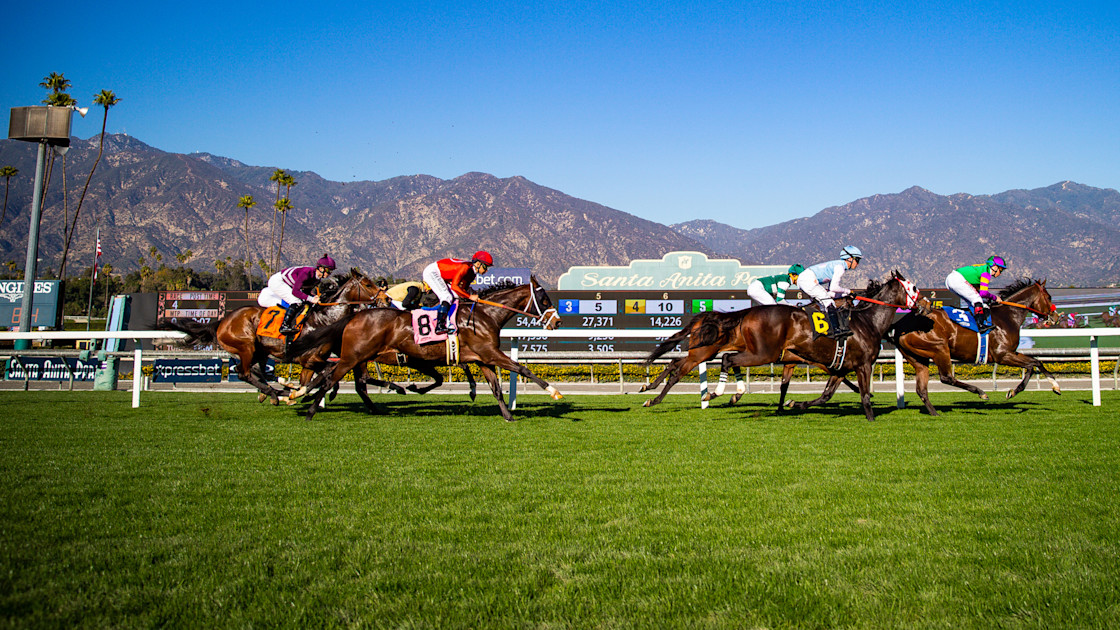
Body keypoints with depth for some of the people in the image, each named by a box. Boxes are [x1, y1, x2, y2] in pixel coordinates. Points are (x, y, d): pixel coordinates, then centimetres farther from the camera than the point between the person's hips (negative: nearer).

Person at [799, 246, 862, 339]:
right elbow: (833, 288, -17)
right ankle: (835, 330, -17)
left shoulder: (837, 265, 21)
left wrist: (847, 294, 10)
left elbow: (831, 292, 20)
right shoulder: (840, 267, -9)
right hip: (808, 280, -10)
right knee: (829, 303, -12)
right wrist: (847, 291, -1)